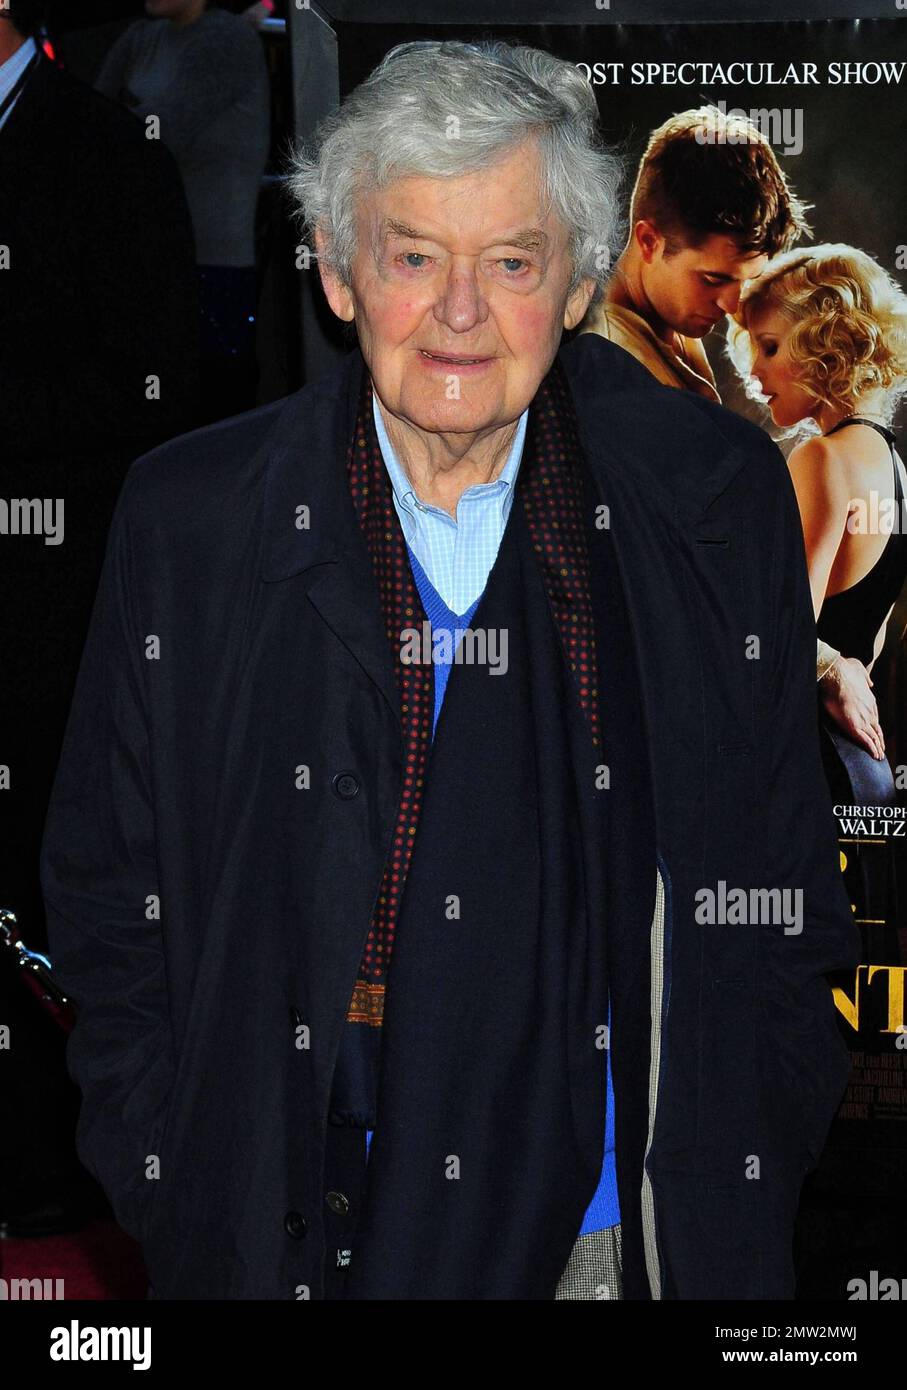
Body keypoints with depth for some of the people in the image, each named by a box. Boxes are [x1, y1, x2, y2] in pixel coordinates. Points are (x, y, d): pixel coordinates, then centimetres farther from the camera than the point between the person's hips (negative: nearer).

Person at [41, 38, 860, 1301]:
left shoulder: (719, 504, -4)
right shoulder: (187, 520, -5)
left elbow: (784, 891, 3)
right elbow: (112, 900, 2)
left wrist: (742, 1193, 0)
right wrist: (174, 1195, -3)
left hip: (619, 1230, 0)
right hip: (290, 1231, 0)